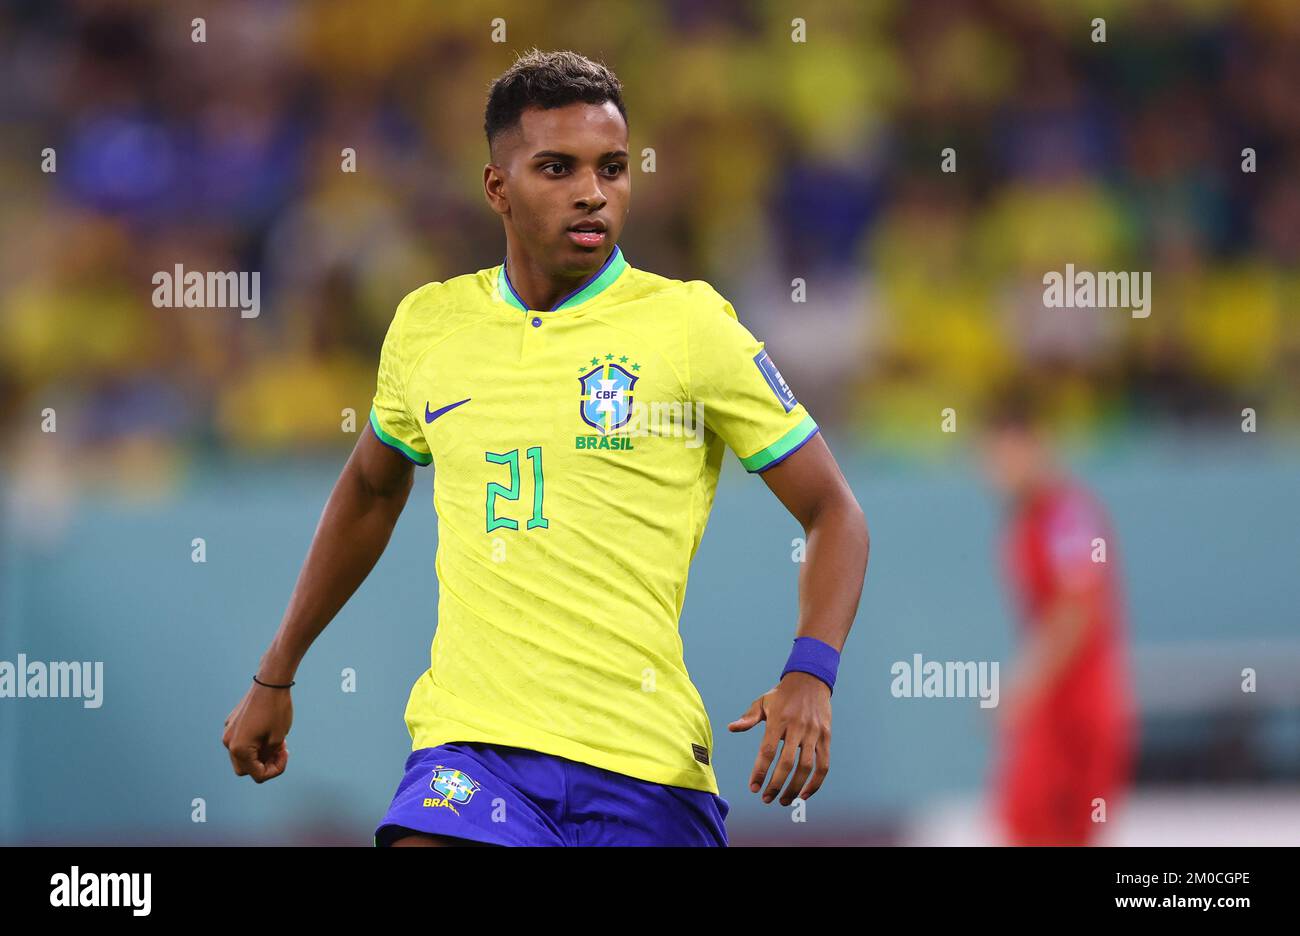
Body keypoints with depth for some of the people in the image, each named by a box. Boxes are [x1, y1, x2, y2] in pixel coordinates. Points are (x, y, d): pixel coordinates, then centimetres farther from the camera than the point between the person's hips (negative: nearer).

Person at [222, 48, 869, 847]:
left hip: (647, 760, -1)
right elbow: (371, 491, 27)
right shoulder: (427, 325, 9)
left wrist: (810, 677, -15)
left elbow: (834, 512, 2)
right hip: (469, 744, 1)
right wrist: (275, 676, 30)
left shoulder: (691, 325, -1)